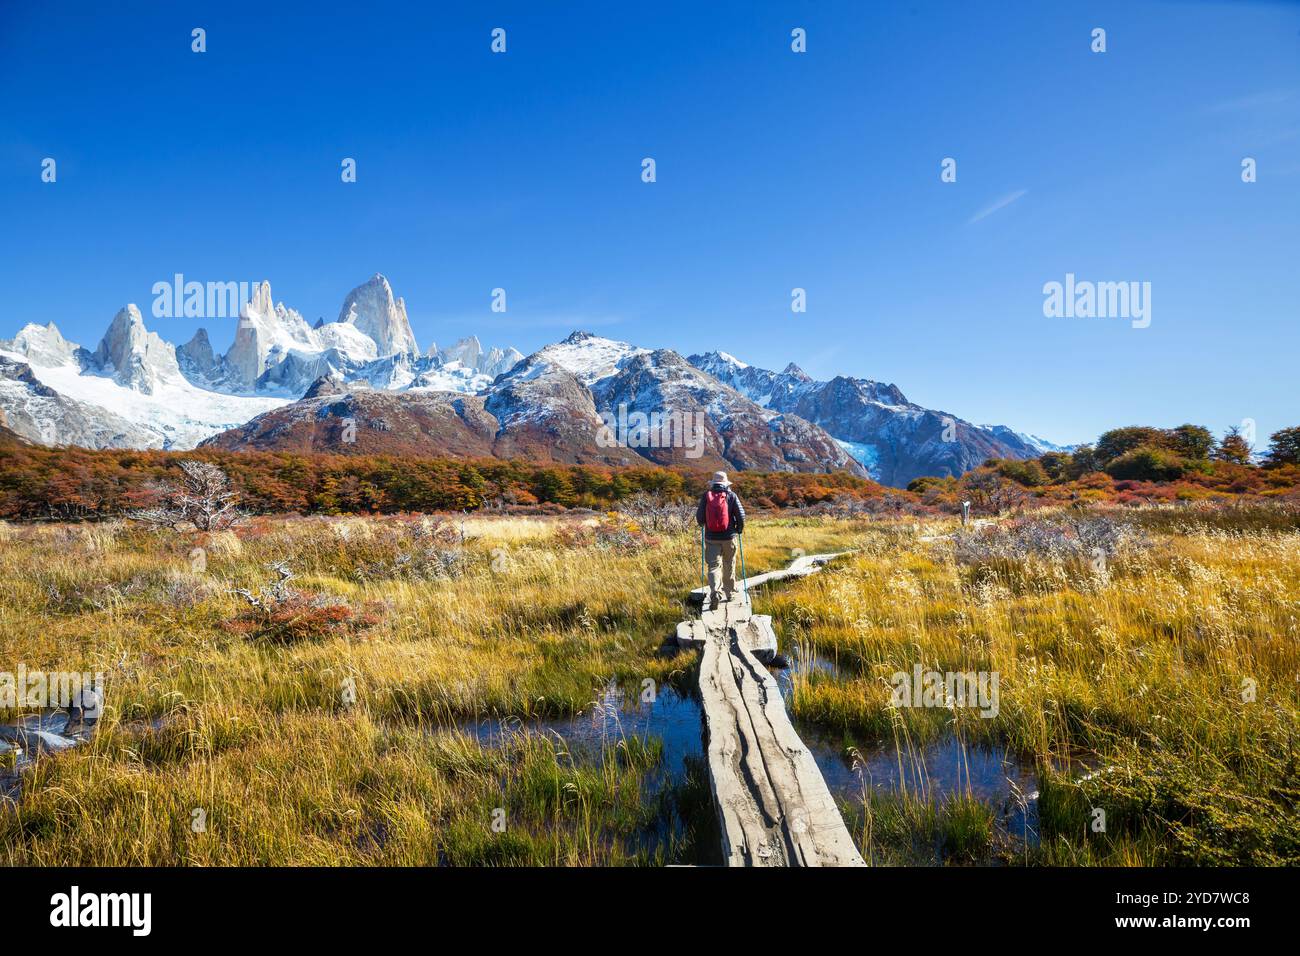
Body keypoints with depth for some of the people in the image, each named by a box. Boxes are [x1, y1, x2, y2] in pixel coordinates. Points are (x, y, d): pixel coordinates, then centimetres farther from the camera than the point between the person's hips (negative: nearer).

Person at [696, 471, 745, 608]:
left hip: (711, 537, 0)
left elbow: (699, 517, 0)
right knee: (729, 565, 17)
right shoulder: (731, 495, -3)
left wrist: (702, 524, 23)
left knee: (714, 566, 1)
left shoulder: (706, 496, -1)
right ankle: (728, 592, 28)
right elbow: (741, 515, -6)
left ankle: (715, 592, -20)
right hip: (729, 537, 0)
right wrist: (740, 529, 11)